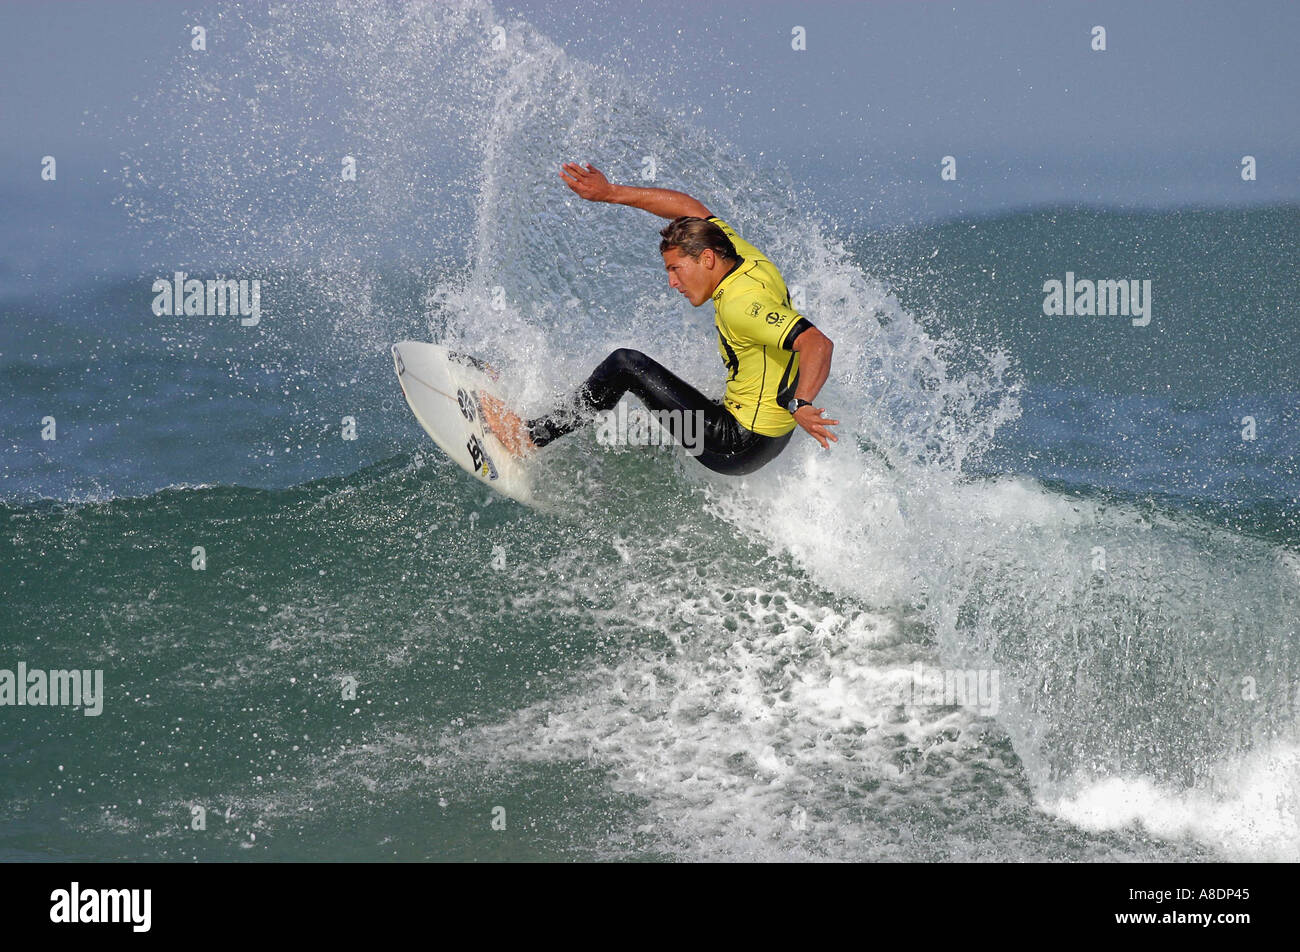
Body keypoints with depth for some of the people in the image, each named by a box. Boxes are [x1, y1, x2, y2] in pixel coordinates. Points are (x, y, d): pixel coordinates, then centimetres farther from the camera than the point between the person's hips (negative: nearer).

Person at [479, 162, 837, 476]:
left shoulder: (741, 304, -25)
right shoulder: (748, 259, 2)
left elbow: (817, 343, -37)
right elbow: (689, 207, 16)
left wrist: (801, 406, -52)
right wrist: (612, 193, 13)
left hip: (739, 447, -10)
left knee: (626, 363, -8)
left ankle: (531, 438, -3)